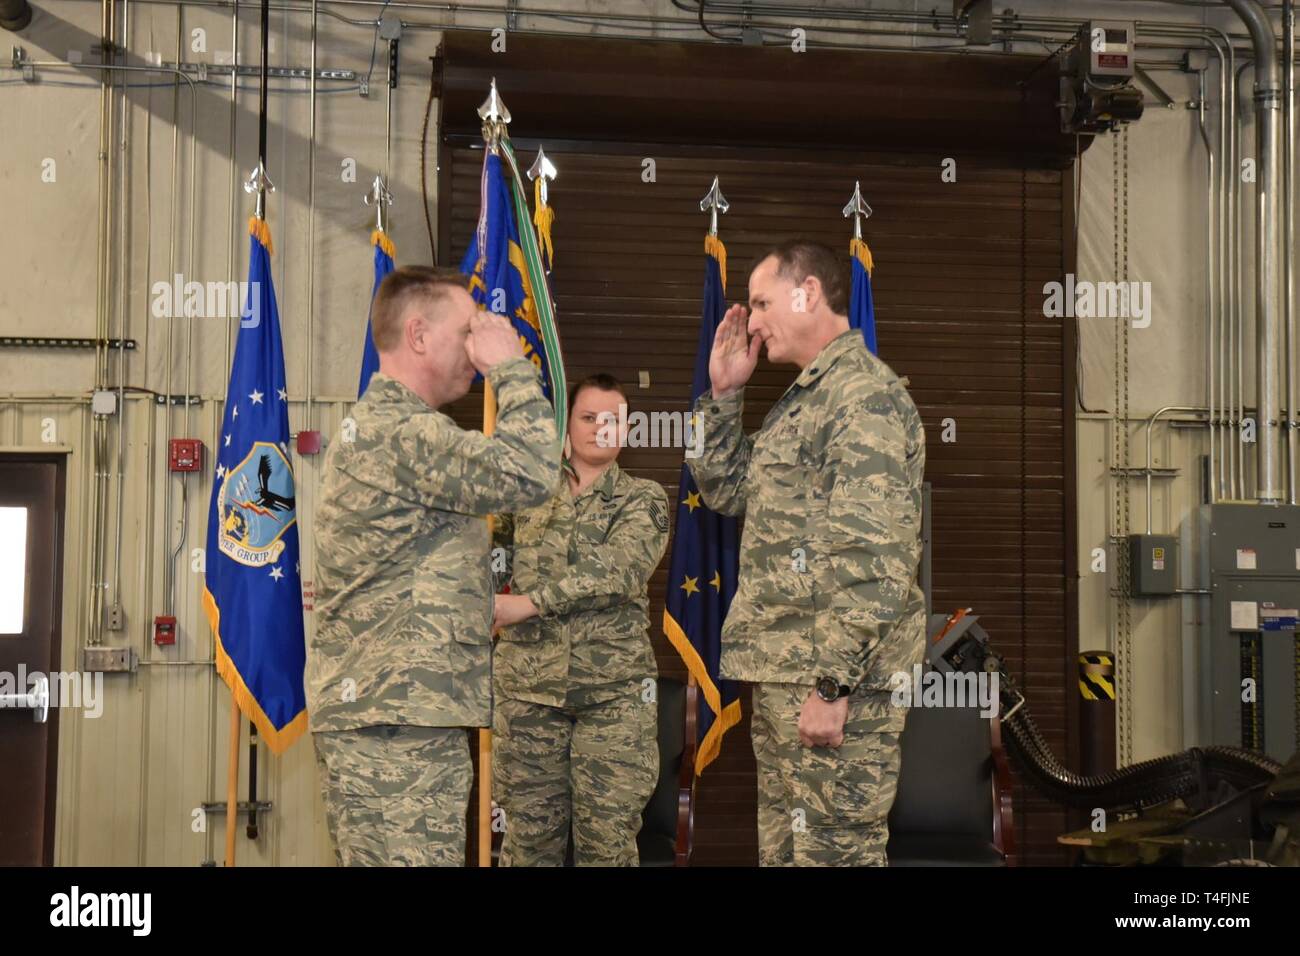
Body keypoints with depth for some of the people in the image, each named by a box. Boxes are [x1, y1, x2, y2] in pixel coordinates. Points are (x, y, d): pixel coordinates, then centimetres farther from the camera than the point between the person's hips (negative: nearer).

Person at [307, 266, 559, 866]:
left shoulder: (370, 426, 21)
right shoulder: (404, 434, -14)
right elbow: (531, 474, -25)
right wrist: (511, 367, -12)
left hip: (362, 709, 11)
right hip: (401, 722, -11)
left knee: (376, 858, 13)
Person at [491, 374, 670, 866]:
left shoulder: (643, 499, 4)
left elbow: (619, 569, -14)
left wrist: (532, 602, -19)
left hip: (614, 691, -2)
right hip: (527, 686, 2)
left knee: (609, 840, 1)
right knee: (529, 836, 5)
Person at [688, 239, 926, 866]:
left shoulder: (864, 393, -15)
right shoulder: (802, 401, 17)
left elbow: (875, 560, -22)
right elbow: (723, 491, 24)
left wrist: (832, 685, -24)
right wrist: (723, 392, 14)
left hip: (834, 680, -10)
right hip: (781, 674, 10)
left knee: (833, 851, -3)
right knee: (782, 848, 18)